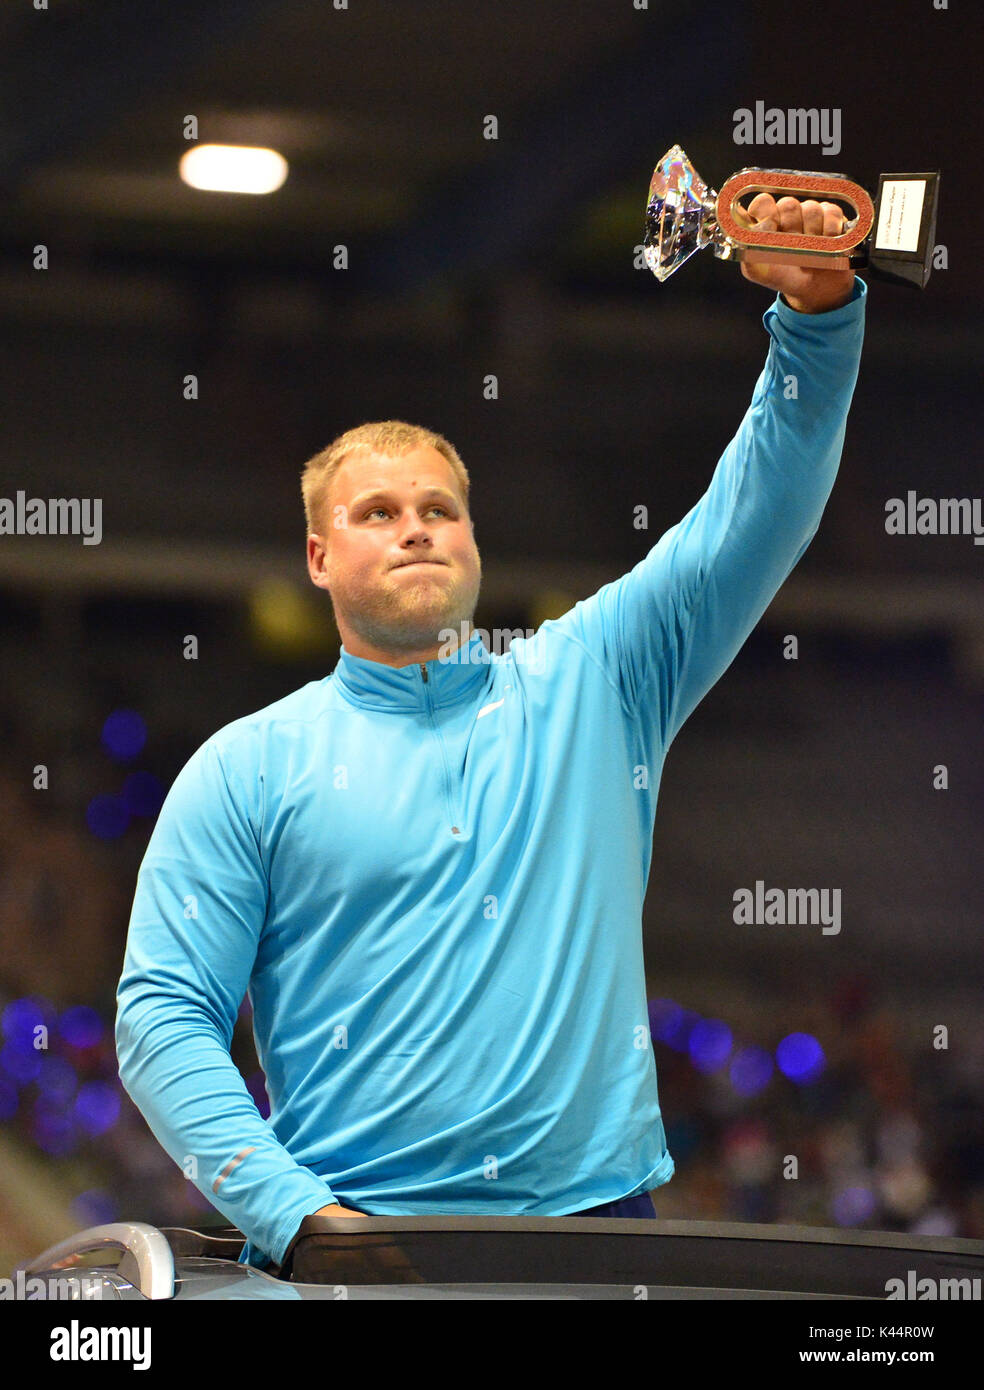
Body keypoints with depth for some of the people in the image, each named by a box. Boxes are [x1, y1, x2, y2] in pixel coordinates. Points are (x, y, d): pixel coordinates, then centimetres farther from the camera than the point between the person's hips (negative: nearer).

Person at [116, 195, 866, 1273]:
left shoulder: (589, 687, 16)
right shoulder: (247, 769, 10)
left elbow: (756, 516, 11)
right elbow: (163, 1017, 4)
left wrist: (817, 314, -3)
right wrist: (291, 1210, -10)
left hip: (596, 1215, 2)